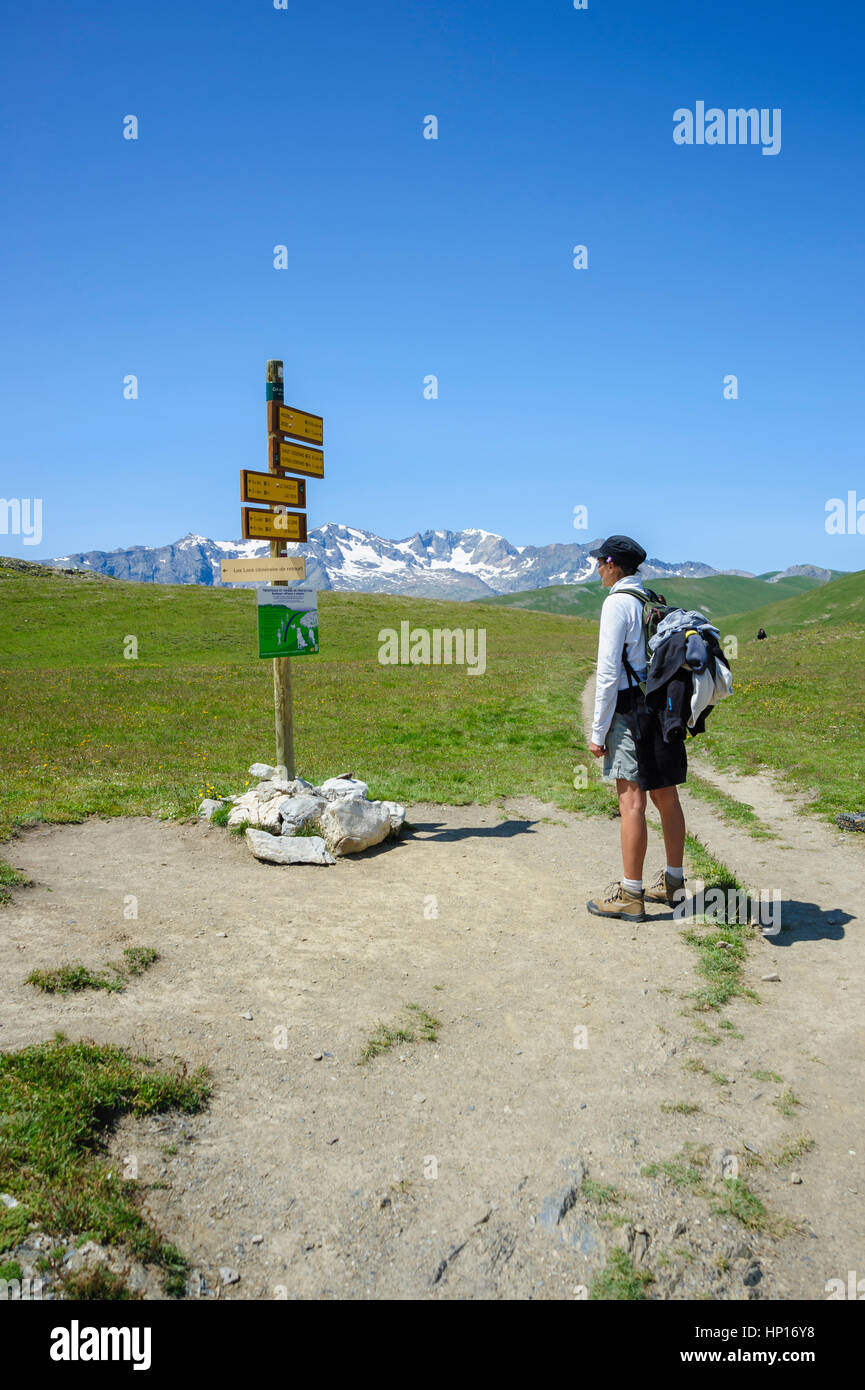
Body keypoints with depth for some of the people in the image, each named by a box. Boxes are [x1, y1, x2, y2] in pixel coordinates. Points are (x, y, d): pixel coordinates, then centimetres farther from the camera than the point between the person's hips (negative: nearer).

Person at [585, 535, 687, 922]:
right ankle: (672, 882, 25)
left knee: (632, 801, -5)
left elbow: (609, 672, -14)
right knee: (666, 797, 14)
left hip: (630, 710, -8)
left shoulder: (617, 603, -9)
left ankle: (630, 895, 0)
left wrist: (598, 731, -10)